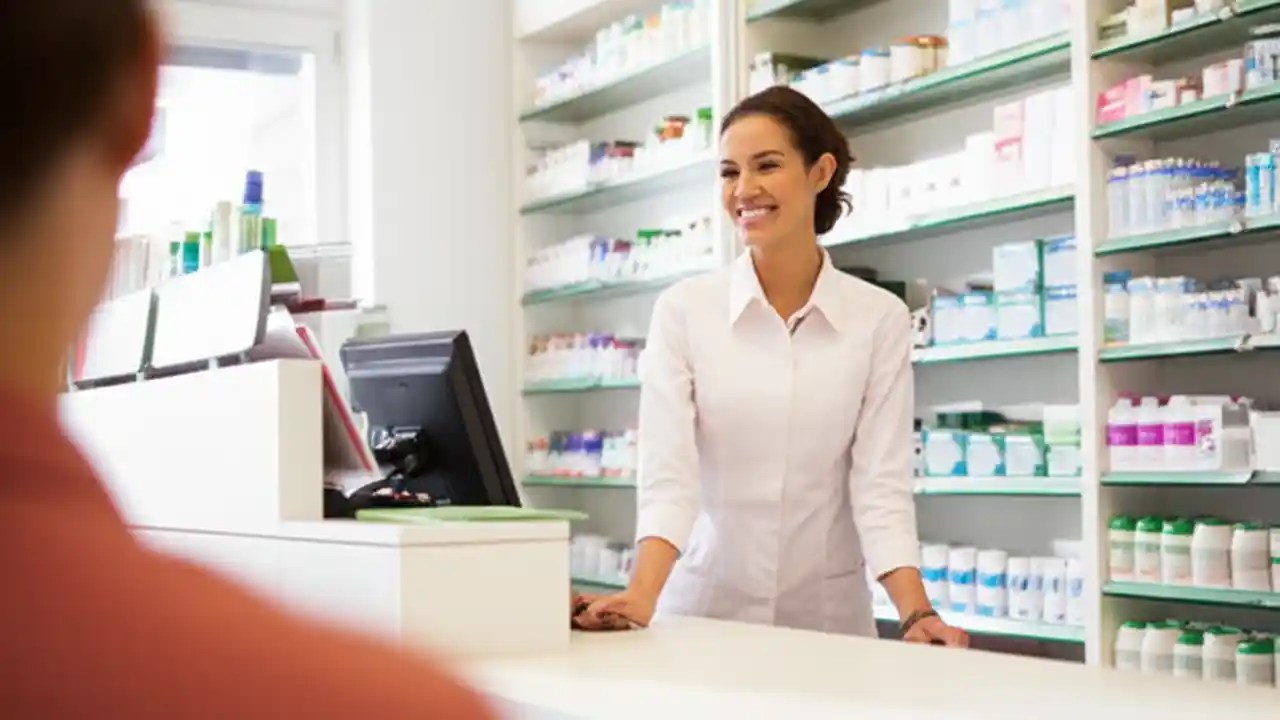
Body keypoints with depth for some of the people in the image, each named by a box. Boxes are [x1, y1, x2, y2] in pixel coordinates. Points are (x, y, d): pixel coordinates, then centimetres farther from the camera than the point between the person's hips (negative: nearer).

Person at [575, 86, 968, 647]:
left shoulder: (879, 318, -2)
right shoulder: (683, 310, -4)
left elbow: (881, 483, -7)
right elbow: (668, 473, -14)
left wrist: (917, 614, -21)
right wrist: (641, 598, -29)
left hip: (828, 612, 1)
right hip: (703, 609, 0)